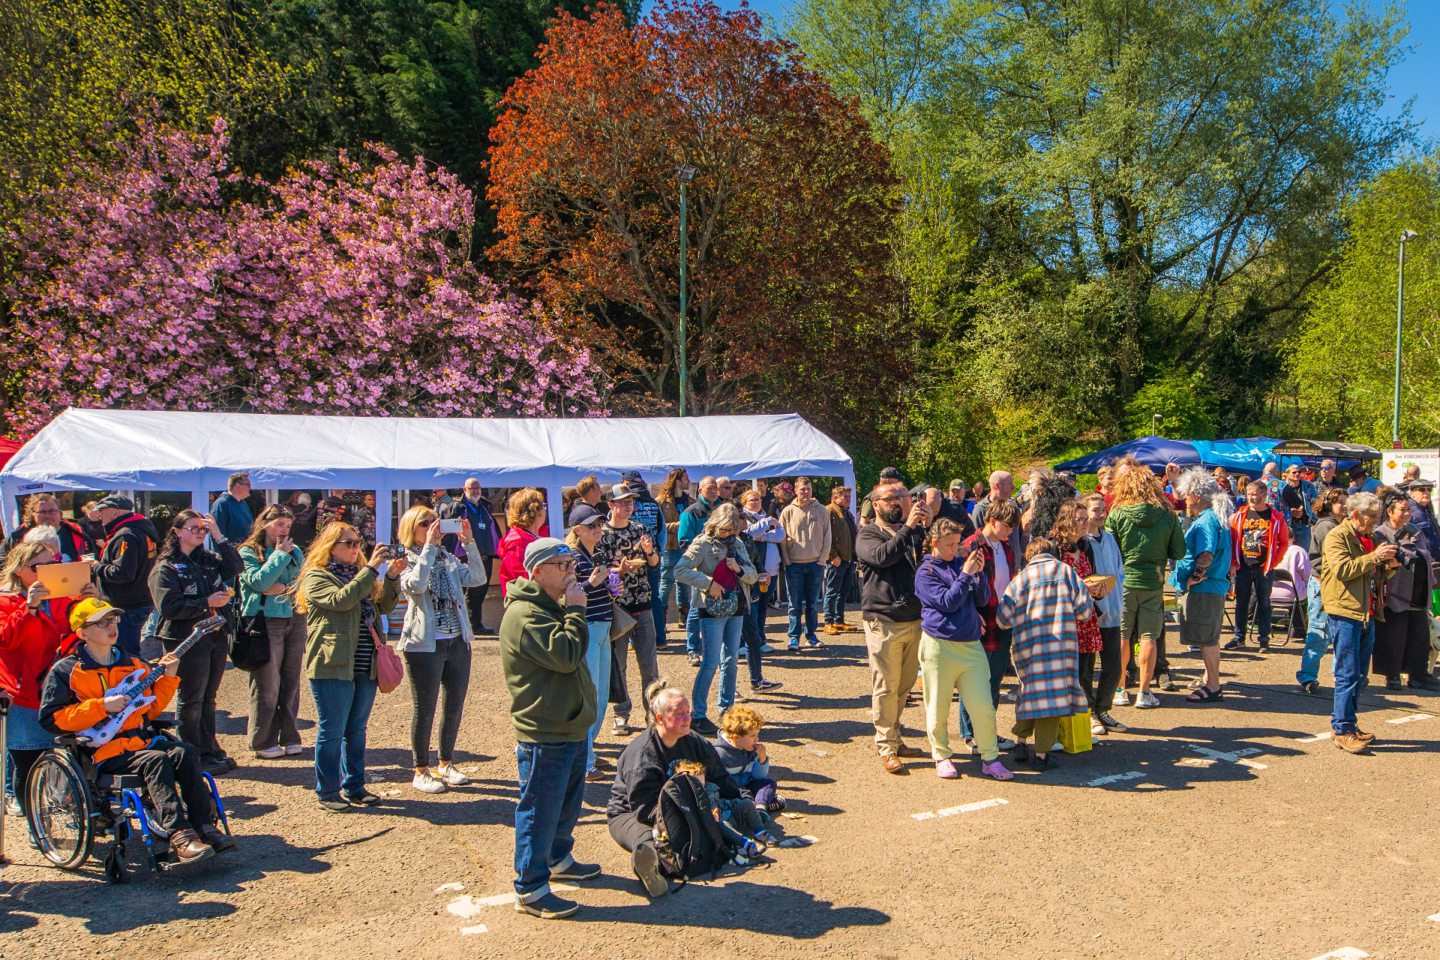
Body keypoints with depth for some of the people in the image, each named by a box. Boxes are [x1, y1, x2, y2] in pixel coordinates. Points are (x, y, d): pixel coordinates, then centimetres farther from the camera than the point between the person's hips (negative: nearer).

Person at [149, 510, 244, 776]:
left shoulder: (209, 559, 13)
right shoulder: (166, 568, -8)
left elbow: (237, 567, -1)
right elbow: (168, 607, -17)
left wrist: (218, 536, -4)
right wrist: (207, 603, -19)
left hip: (216, 637, 7)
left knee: (208, 698, 15)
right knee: (191, 700, 2)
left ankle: (211, 751, 23)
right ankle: (196, 757, 9)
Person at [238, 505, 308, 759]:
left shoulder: (295, 551, 14)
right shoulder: (248, 552, 0)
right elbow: (259, 581, -15)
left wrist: (283, 588, -13)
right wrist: (280, 555, -9)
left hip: (295, 621, 5)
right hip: (265, 622, -5)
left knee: (291, 682, 8)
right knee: (267, 685, -4)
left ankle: (289, 738, 17)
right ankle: (264, 742, 5)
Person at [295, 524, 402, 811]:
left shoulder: (359, 575, 18)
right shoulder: (316, 577, -5)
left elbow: (384, 606, 10)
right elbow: (341, 600, -22)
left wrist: (392, 576, -5)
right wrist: (371, 569, -22)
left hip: (365, 667, 7)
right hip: (332, 668, -7)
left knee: (357, 730, 13)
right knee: (332, 731, 0)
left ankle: (354, 786, 22)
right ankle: (327, 792, 10)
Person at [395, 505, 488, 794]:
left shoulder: (448, 558, 12)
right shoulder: (407, 561, -5)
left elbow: (477, 578, -1)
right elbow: (416, 585, -26)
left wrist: (469, 542, -8)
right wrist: (429, 547, -24)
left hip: (458, 642, 6)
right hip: (424, 645, -6)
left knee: (454, 706, 12)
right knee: (425, 709, 2)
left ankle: (446, 764, 27)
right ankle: (421, 771, 14)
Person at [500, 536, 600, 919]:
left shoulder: (551, 607, 15)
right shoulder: (524, 614, -20)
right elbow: (565, 655, -27)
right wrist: (575, 611, -20)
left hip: (571, 727, 11)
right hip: (544, 734, -11)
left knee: (568, 802, 24)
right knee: (540, 811, -2)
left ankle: (558, 859, 42)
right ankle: (531, 890, 7)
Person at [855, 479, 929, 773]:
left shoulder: (913, 531, 14)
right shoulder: (868, 535, -1)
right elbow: (882, 556, -21)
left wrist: (927, 527, -8)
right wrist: (908, 526, -22)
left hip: (914, 620, 5)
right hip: (885, 622, -5)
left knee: (905, 685, 14)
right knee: (886, 687, -1)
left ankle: (893, 738, 28)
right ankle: (886, 748, 8)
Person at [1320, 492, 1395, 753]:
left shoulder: (1370, 538, 18)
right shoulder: (1337, 536, -7)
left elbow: (1379, 575, 22)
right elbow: (1343, 569, -20)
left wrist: (1389, 565, 2)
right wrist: (1374, 557, -18)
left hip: (1367, 614, 8)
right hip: (1344, 613, -8)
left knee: (1359, 675, 12)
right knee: (1348, 674, -8)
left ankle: (1344, 723, 21)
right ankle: (1342, 731, -3)